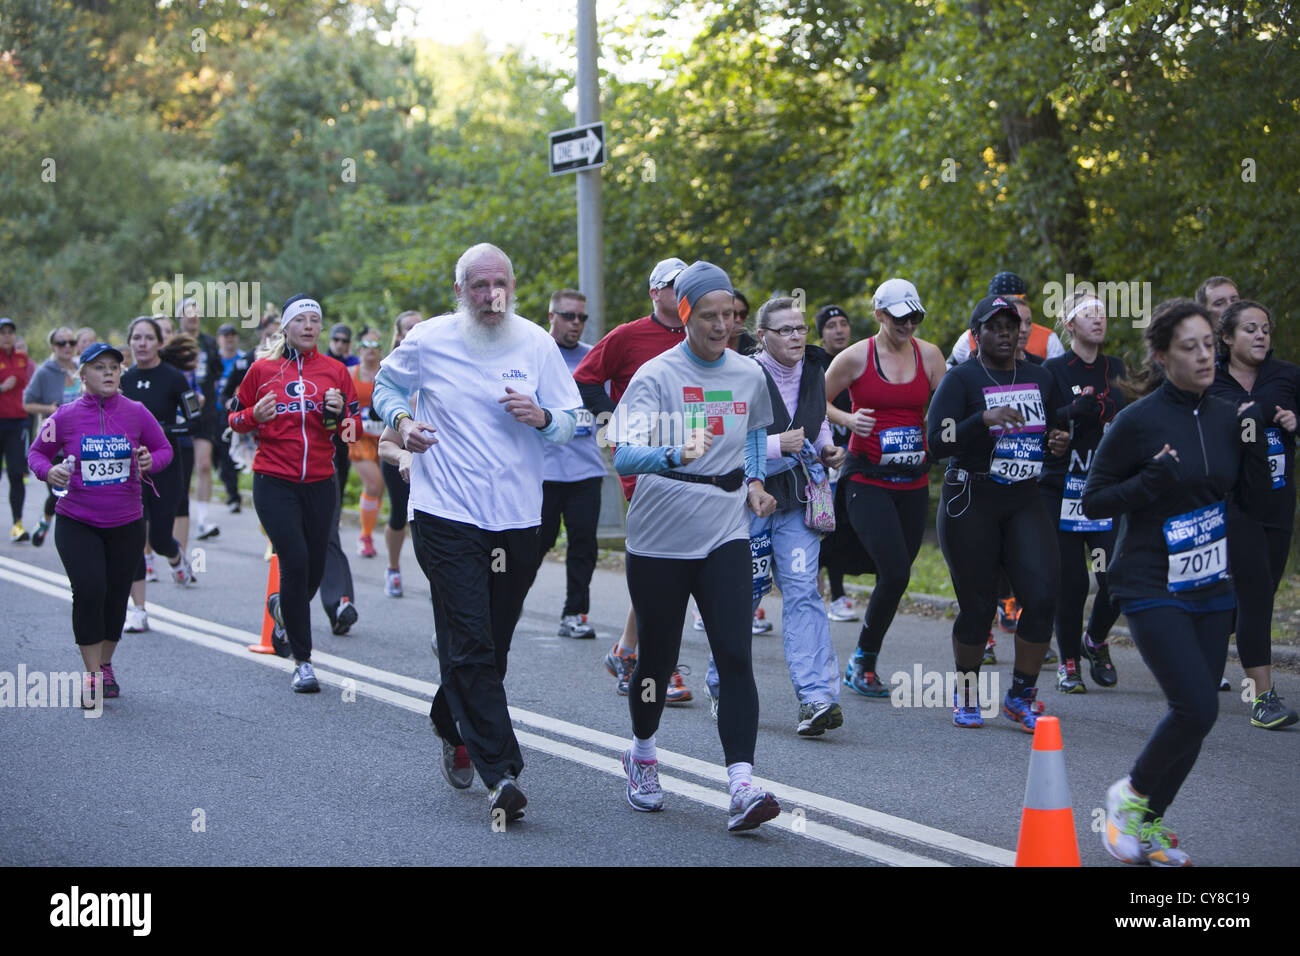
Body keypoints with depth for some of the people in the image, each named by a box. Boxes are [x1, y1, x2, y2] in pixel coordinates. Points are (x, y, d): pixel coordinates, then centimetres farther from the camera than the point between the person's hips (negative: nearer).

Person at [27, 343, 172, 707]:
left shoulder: (136, 413, -2)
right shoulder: (66, 416, -4)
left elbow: (164, 449, 8)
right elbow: (37, 452, 5)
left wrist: (151, 461, -14)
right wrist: (48, 471, -16)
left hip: (126, 523, 2)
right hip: (77, 523, -2)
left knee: (116, 596, 10)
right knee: (89, 591, -16)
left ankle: (105, 666, 32)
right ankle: (92, 674, -5)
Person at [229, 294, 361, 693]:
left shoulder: (335, 371, 6)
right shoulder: (263, 369, 3)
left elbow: (356, 424, 8)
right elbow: (236, 418, 11)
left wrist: (339, 414, -13)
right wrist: (254, 416, -11)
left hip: (320, 483, 3)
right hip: (274, 482, -3)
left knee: (313, 569, 6)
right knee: (295, 561, -14)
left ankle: (282, 608, 43)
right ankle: (303, 662, -4)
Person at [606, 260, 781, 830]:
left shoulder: (749, 376, 6)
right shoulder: (655, 376, -9)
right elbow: (623, 456, -22)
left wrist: (755, 479, 10)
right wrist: (675, 454, -41)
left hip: (724, 537, 3)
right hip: (659, 540, -3)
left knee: (735, 656, -12)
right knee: (657, 658, 9)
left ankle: (741, 788, -18)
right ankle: (642, 757, 36)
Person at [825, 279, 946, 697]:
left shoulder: (929, 355, 6)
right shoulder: (855, 357, -4)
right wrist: (849, 420, -12)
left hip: (913, 481, 4)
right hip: (867, 479, -4)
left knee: (895, 576, 7)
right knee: (895, 573, -16)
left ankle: (864, 663, 23)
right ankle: (862, 659, 3)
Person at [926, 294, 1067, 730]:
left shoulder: (1040, 379, 12)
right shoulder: (962, 379, -5)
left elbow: (1055, 429, 26)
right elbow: (937, 442, -15)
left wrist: (1059, 442, 3)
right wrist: (984, 419, -28)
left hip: (1025, 501, 4)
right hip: (970, 502, -4)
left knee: (1043, 594, -11)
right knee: (978, 605, 1)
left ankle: (1021, 696, 5)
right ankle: (965, 695, 24)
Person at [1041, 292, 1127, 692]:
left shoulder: (1117, 370, 12)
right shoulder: (1053, 370, -1)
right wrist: (1071, 412, -24)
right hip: (1062, 490, -3)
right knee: (1071, 581, -5)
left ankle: (1095, 641, 22)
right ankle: (1068, 663, 12)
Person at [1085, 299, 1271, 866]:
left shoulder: (1226, 419, 5)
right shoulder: (1137, 421, -11)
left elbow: (1257, 505, 8)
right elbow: (1093, 502, -7)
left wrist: (1255, 446, -7)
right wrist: (1152, 482, -22)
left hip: (1211, 589, 6)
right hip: (1152, 589, -6)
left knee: (1196, 714, 6)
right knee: (1197, 707, -16)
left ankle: (1148, 823, 23)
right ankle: (1131, 794, 8)